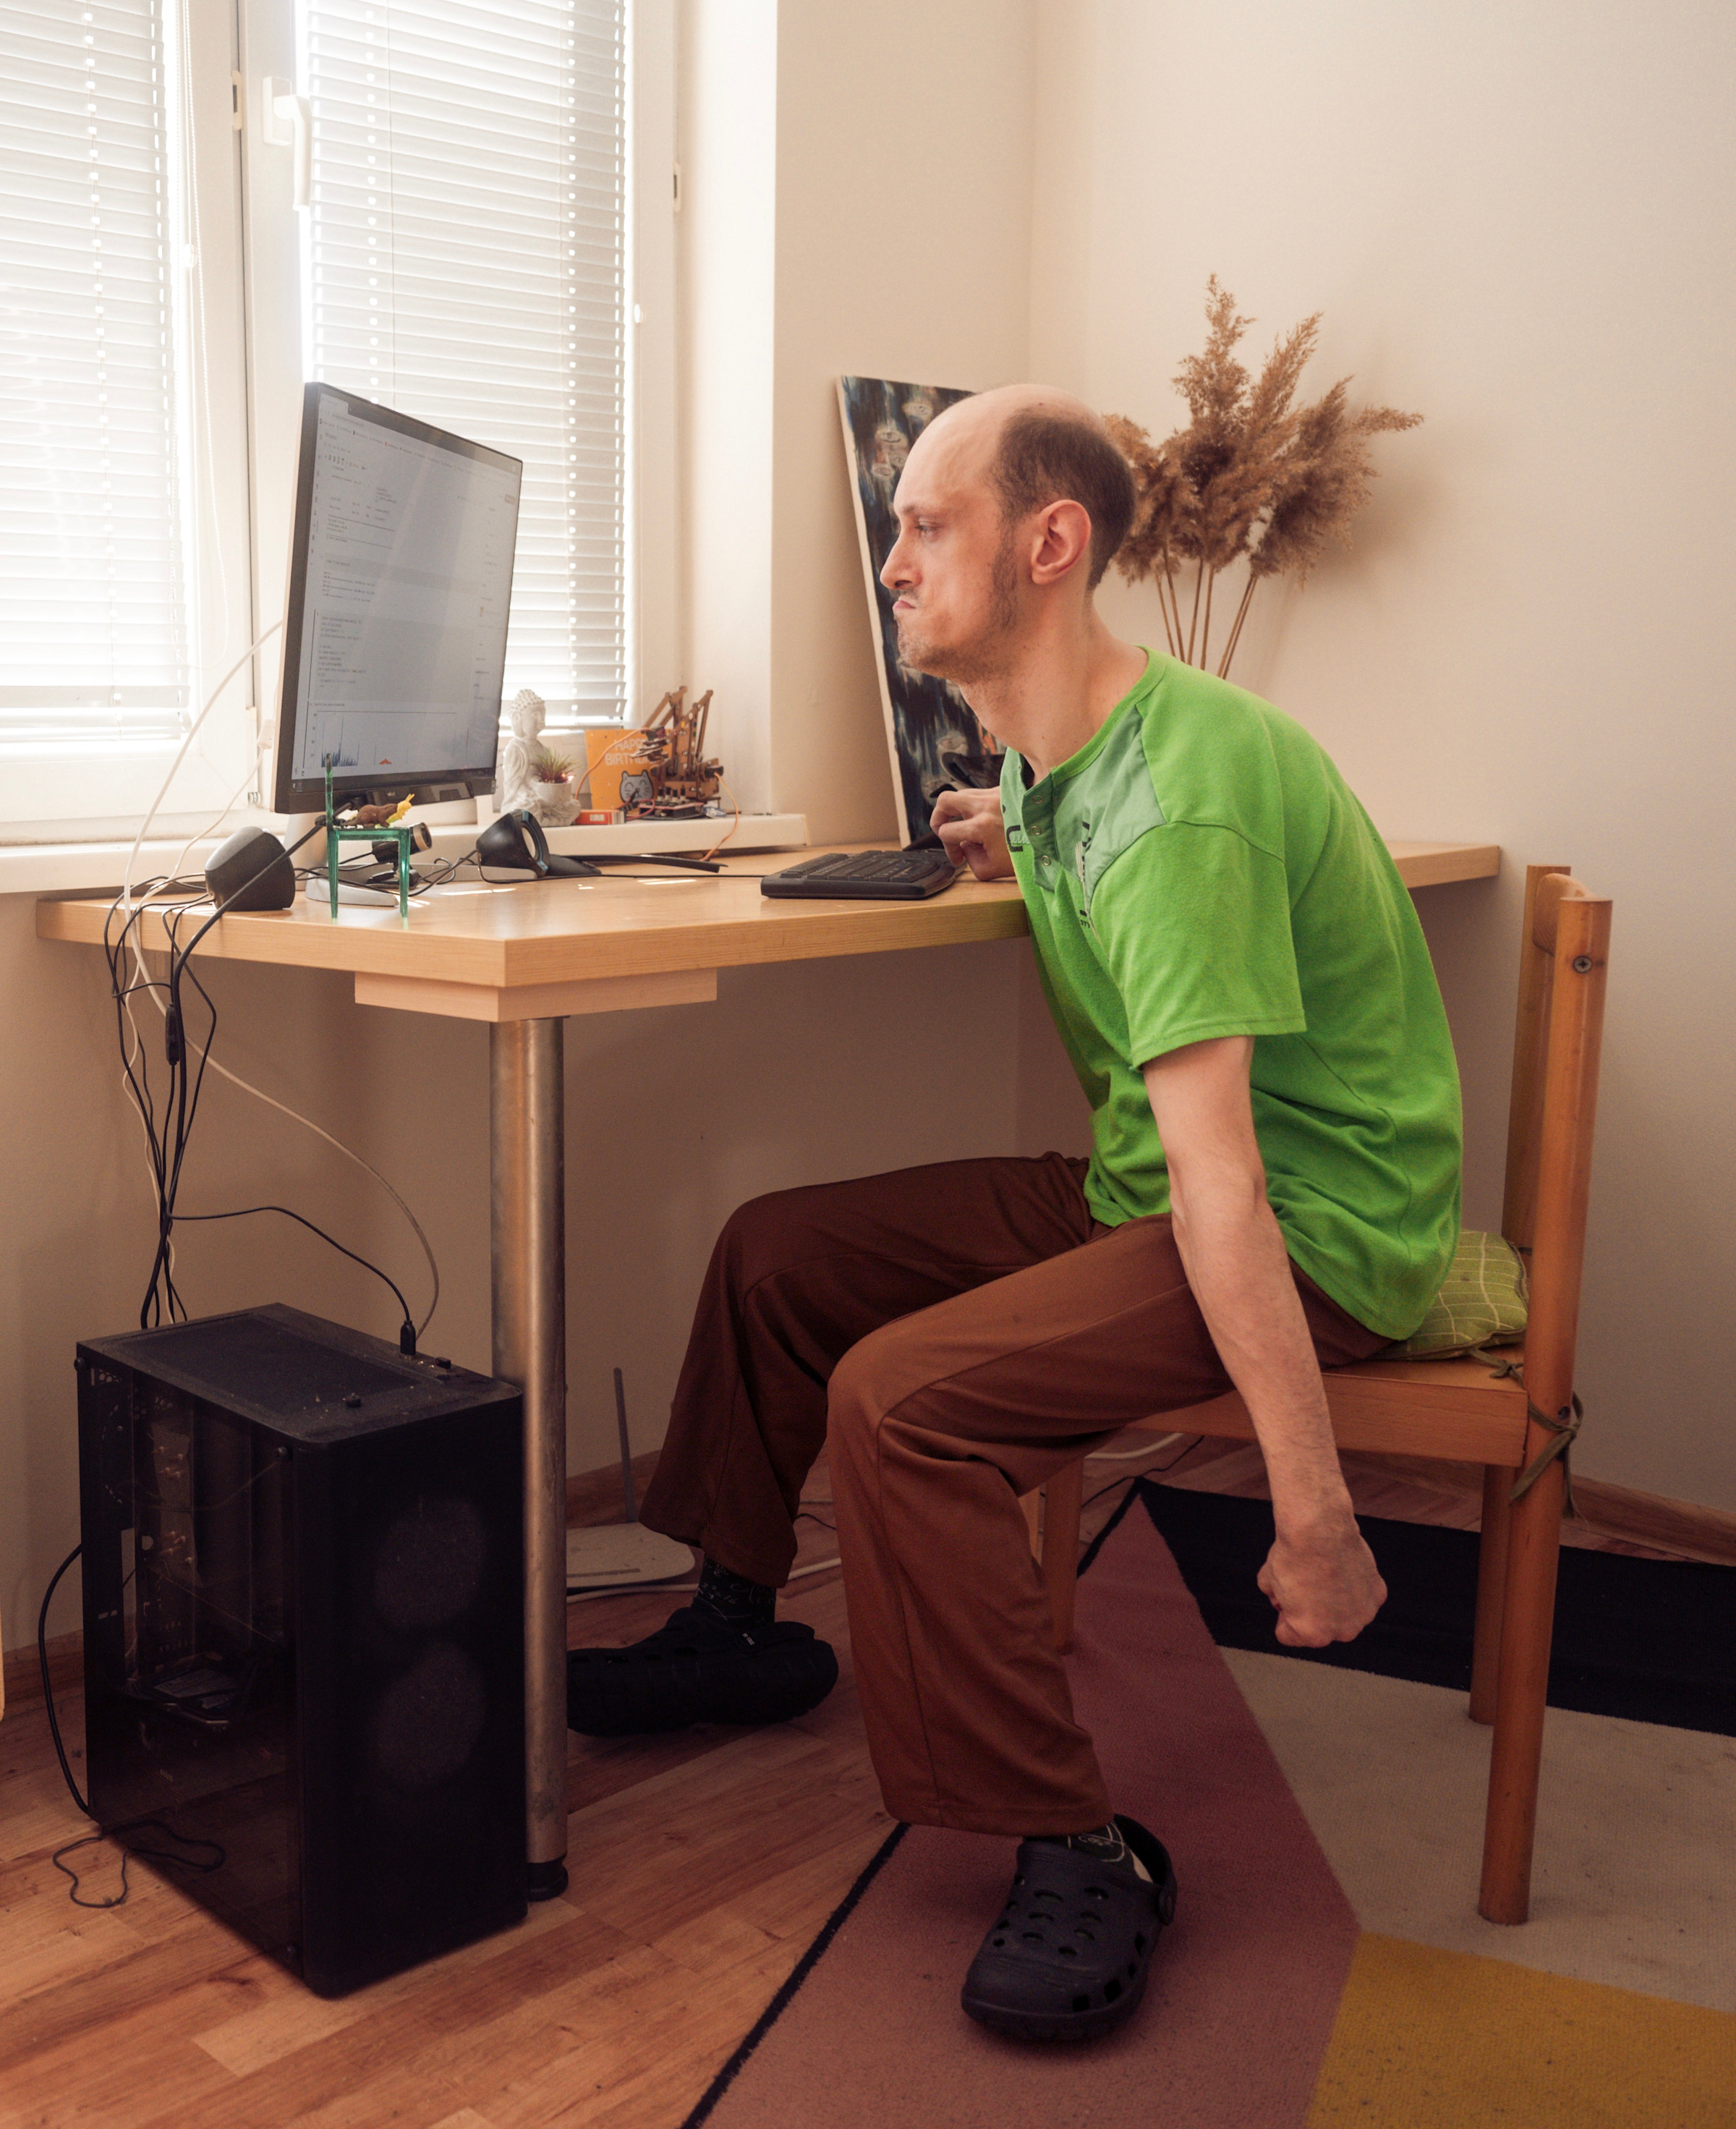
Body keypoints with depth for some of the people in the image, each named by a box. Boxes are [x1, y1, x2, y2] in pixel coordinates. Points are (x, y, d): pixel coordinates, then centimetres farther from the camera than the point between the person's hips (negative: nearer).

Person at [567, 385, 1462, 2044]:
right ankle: (737, 1628, 26)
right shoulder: (1066, 763, 5)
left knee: (898, 1401, -27)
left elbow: (1218, 1178, -32)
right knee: (777, 1250, 8)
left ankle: (1080, 1857, -13)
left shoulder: (1172, 801, -26)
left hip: (1317, 1239, -10)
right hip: (1131, 1194, 10)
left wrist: (1313, 1512, -30)